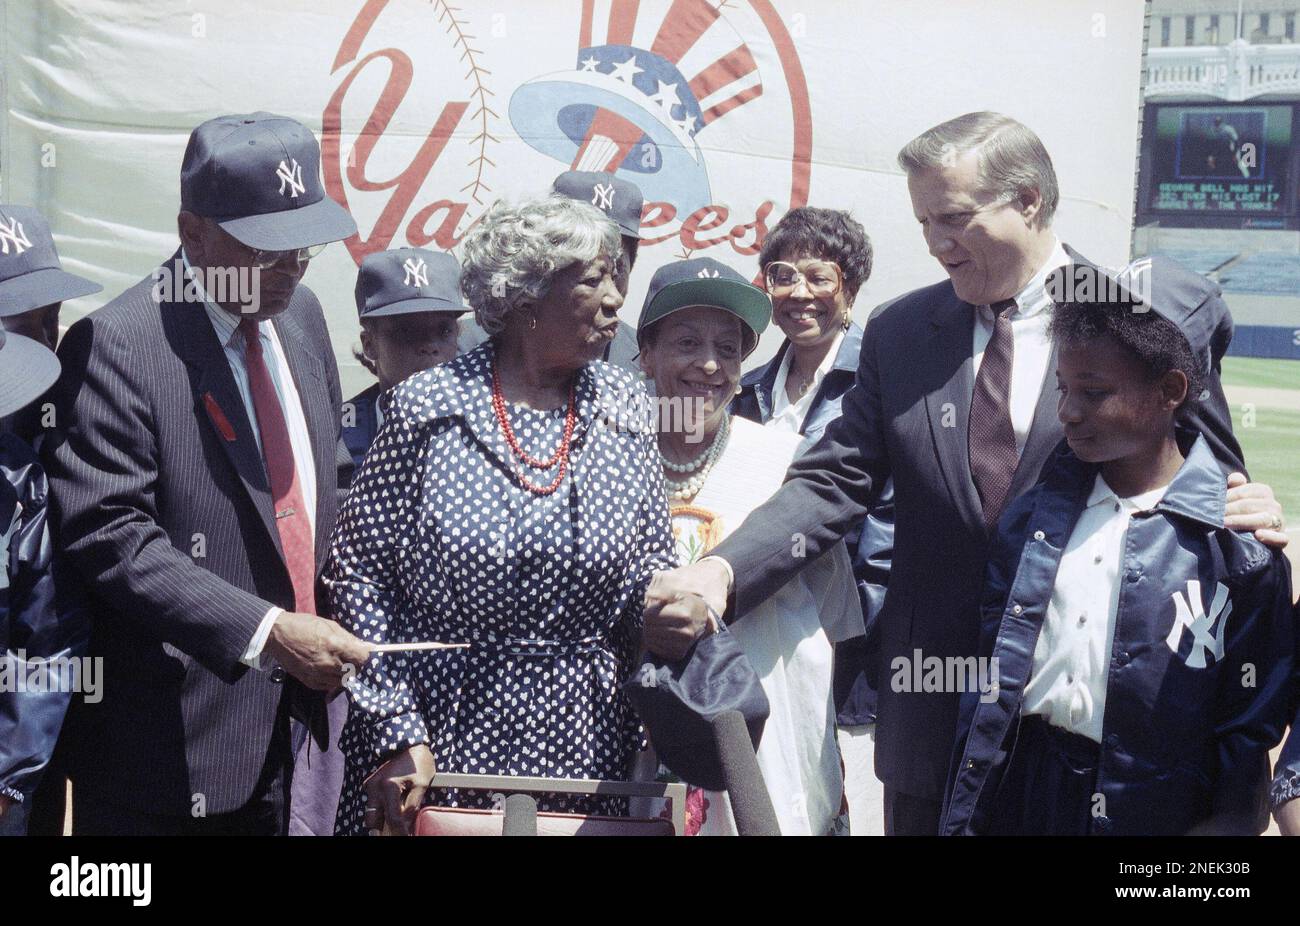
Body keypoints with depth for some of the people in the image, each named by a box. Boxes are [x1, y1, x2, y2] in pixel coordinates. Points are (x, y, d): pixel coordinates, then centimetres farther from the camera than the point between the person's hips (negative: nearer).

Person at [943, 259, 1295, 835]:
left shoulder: (1236, 542, -11)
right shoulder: (1037, 507, 2)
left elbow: (1252, 726, -6)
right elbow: (989, 661, 6)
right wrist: (964, 815, 4)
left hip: (1144, 808, -3)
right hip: (1015, 787, 4)